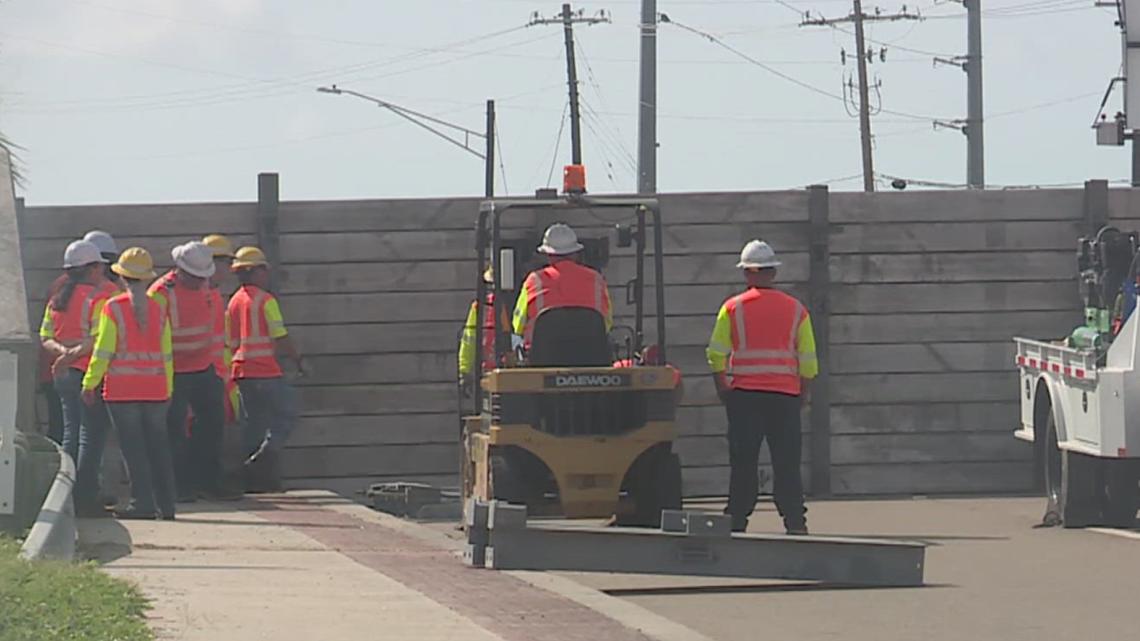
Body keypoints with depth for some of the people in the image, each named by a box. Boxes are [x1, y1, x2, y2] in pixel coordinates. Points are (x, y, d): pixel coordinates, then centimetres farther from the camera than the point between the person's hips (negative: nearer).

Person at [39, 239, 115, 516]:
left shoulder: (57, 300, 12)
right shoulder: (98, 297, -11)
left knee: (71, 433, 14)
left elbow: (45, 338, 10)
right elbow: (98, 340, -20)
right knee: (92, 435, -4)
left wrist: (62, 351, -6)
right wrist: (73, 354, -13)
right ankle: (86, 497, -7)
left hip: (63, 376, 7)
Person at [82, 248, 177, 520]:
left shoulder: (113, 308, -5)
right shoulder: (158, 310, 6)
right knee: (158, 446, 8)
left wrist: (90, 384, 2)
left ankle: (143, 503, -5)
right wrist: (168, 390, 18)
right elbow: (167, 354, 10)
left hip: (122, 388, -4)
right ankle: (166, 505, 9)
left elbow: (103, 351, -7)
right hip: (155, 387, 4)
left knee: (133, 447, -1)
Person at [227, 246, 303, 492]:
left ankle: (254, 480, 6)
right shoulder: (265, 300, -8)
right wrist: (298, 359, 0)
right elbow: (281, 338, -11)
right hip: (267, 370, -7)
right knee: (286, 415, 3)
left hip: (243, 372, 7)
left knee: (255, 422, 10)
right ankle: (263, 458, -16)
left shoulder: (233, 303, 14)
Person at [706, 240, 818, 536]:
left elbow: (716, 354, -2)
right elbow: (808, 360, 5)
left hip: (744, 394, -1)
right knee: (787, 462, 3)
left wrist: (722, 390, 9)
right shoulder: (796, 310, 6)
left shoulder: (732, 309, 1)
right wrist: (801, 395, 14)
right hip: (786, 395, 1)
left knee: (743, 463, 2)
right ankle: (794, 520, -2)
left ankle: (737, 521, 0)